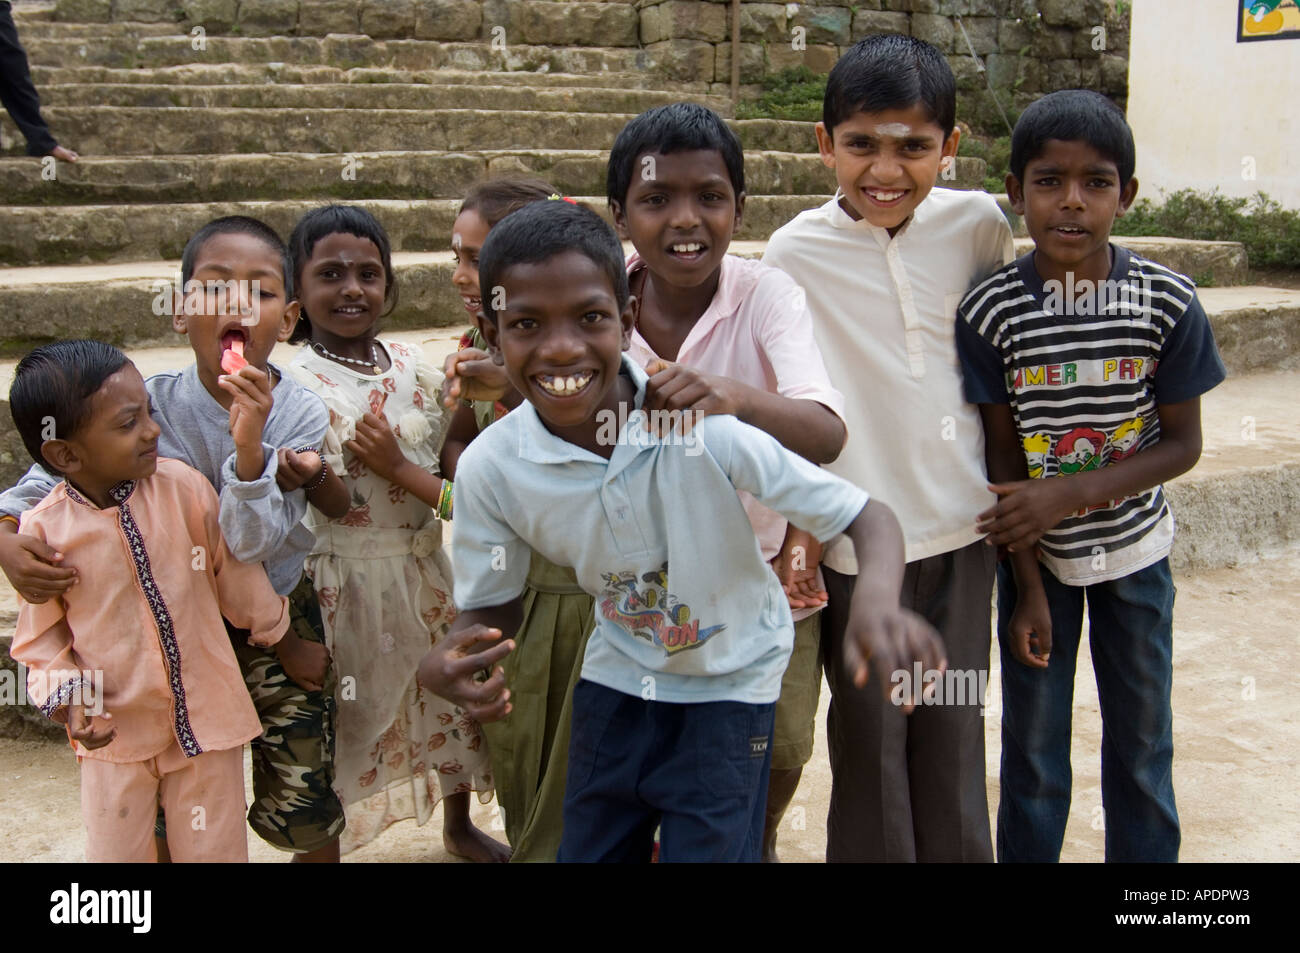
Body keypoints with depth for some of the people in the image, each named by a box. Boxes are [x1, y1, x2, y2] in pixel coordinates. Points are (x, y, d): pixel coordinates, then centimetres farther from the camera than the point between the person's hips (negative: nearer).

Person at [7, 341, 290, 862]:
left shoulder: (185, 487, -11)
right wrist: (66, 691, -14)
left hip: (207, 718, 1)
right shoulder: (45, 529, -12)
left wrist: (275, 629, 14)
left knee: (216, 850, 13)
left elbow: (234, 570, 3)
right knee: (115, 852, 12)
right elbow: (40, 633, 1)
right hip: (115, 731, 0)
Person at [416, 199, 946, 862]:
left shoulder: (704, 421, -29)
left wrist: (879, 598, -47)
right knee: (588, 850, 15)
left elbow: (865, 515, -25)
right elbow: (491, 609, -5)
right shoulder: (489, 468, -19)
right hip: (617, 677, 3)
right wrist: (444, 662, -29)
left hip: (728, 685, -2)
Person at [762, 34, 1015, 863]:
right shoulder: (797, 252, -9)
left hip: (964, 524, 3)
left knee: (956, 730, 14)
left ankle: (959, 853, 32)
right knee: (870, 736, 7)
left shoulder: (978, 224, -1)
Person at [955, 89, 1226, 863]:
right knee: (1034, 748, 10)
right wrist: (1028, 588, -8)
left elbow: (1183, 443, -8)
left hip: (1134, 548, 1)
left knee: (1142, 740, 14)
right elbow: (1004, 455, -9)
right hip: (1036, 553, -1)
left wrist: (1070, 493, -22)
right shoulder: (991, 312, -15)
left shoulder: (1168, 302, -13)